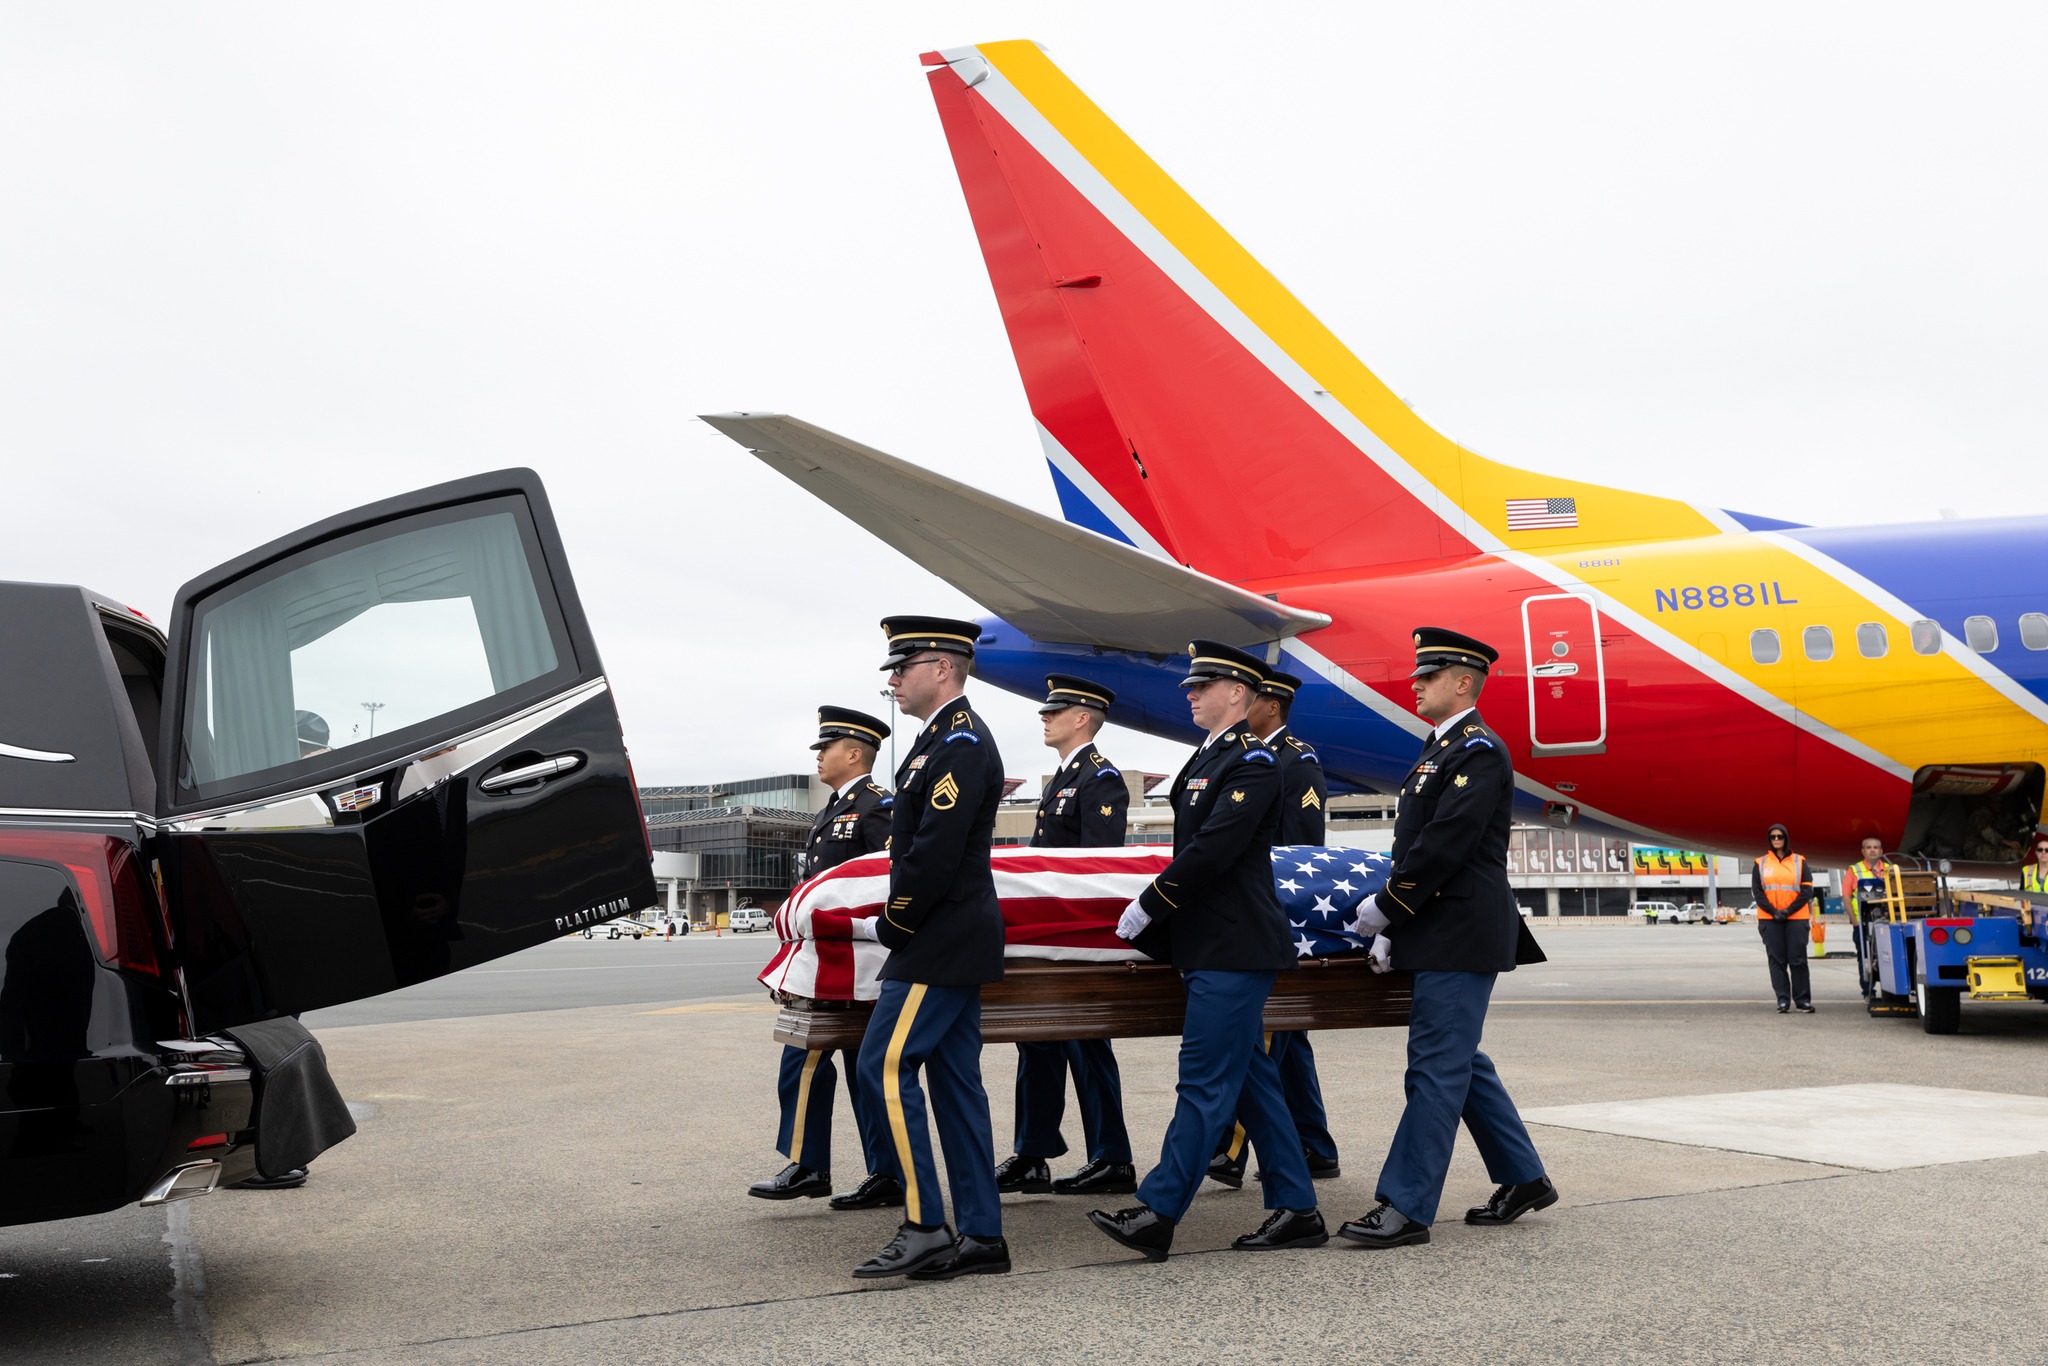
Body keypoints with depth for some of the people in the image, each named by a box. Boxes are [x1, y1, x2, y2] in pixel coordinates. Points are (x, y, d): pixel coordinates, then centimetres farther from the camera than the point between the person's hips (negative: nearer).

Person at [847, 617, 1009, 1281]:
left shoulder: (960, 743, -15)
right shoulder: (948, 739, 17)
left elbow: (934, 855, -22)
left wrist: (888, 927, -12)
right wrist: (895, 925, 11)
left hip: (939, 947, -10)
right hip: (954, 944, 10)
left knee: (886, 1065, -9)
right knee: (954, 1079, 10)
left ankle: (924, 1226, -4)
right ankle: (981, 1235, 14)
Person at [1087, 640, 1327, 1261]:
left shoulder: (1253, 762, -11)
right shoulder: (1205, 761, 18)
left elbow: (1213, 849, -20)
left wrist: (1148, 907, -14)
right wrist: (1155, 915, 8)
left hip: (1233, 952, -10)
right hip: (1213, 944, 10)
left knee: (1204, 1082, -6)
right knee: (1250, 1080, 12)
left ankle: (1157, 1215, -5)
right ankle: (1297, 1211, 18)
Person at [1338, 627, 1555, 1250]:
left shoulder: (1479, 751, -12)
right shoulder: (1438, 751, 18)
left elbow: (1444, 843, -20)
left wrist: (1385, 907, -14)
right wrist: (1392, 931, 9)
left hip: (1462, 938, -10)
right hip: (1435, 936, 10)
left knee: (1437, 1067, -7)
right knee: (1459, 1063, 16)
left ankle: (1406, 1207, -4)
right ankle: (1524, 1179, 28)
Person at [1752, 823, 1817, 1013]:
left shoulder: (1799, 862, 7)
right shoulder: (1761, 864, 10)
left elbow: (1807, 890, 1)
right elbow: (1757, 891, 4)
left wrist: (1789, 910, -10)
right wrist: (1773, 911, -9)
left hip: (1796, 918, -1)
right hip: (1770, 919, 1)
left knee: (1798, 959, -3)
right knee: (1776, 960, -1)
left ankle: (1802, 1000, 1)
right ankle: (1783, 999, 0)